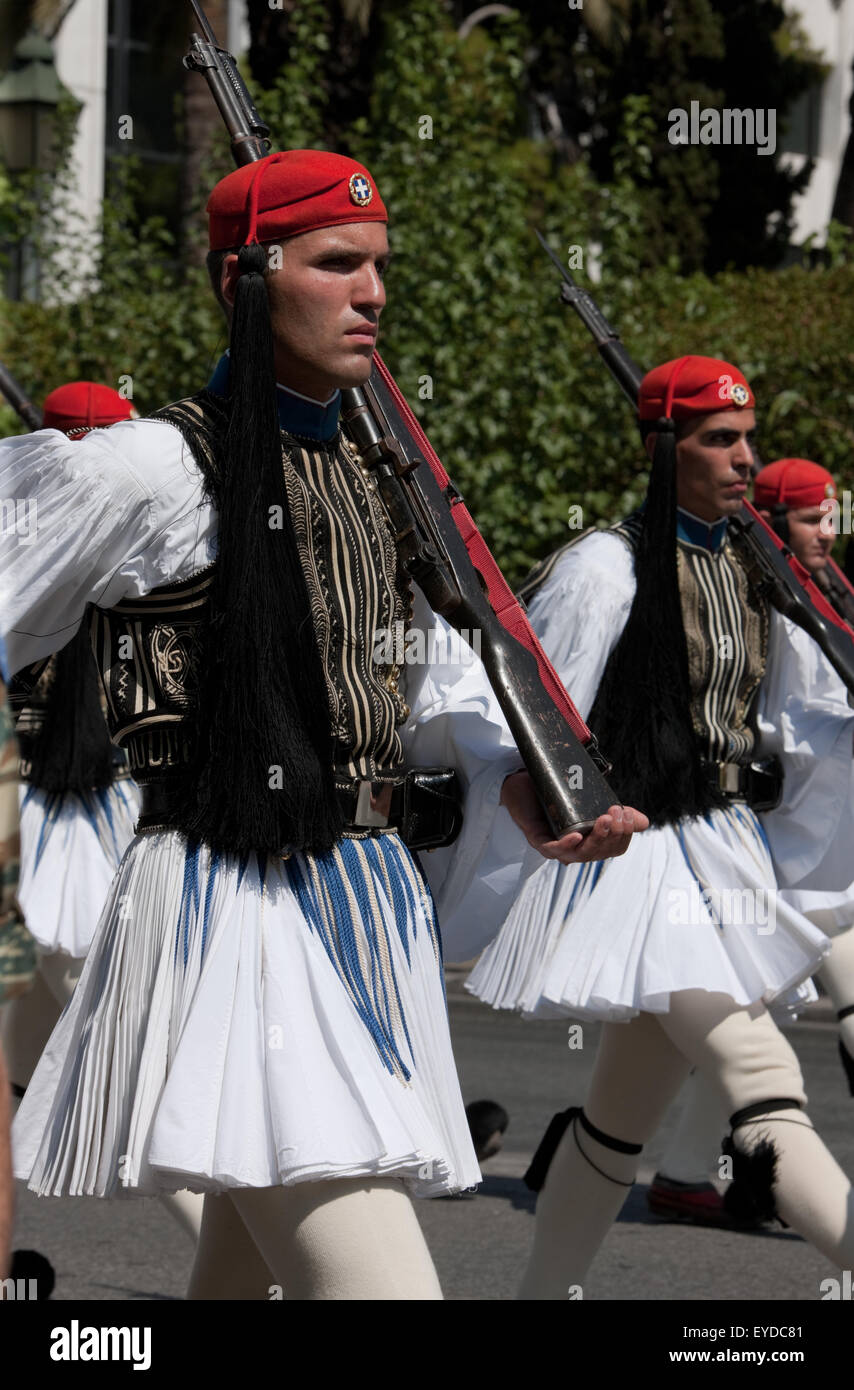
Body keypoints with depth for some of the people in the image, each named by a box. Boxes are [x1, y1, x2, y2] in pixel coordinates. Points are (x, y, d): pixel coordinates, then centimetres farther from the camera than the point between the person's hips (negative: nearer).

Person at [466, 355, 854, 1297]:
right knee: (762, 1088, -20)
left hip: (726, 857, 9)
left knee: (625, 1114, 17)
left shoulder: (746, 578, 12)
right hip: (640, 859, -9)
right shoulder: (606, 570, -13)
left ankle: (545, 1288, 30)